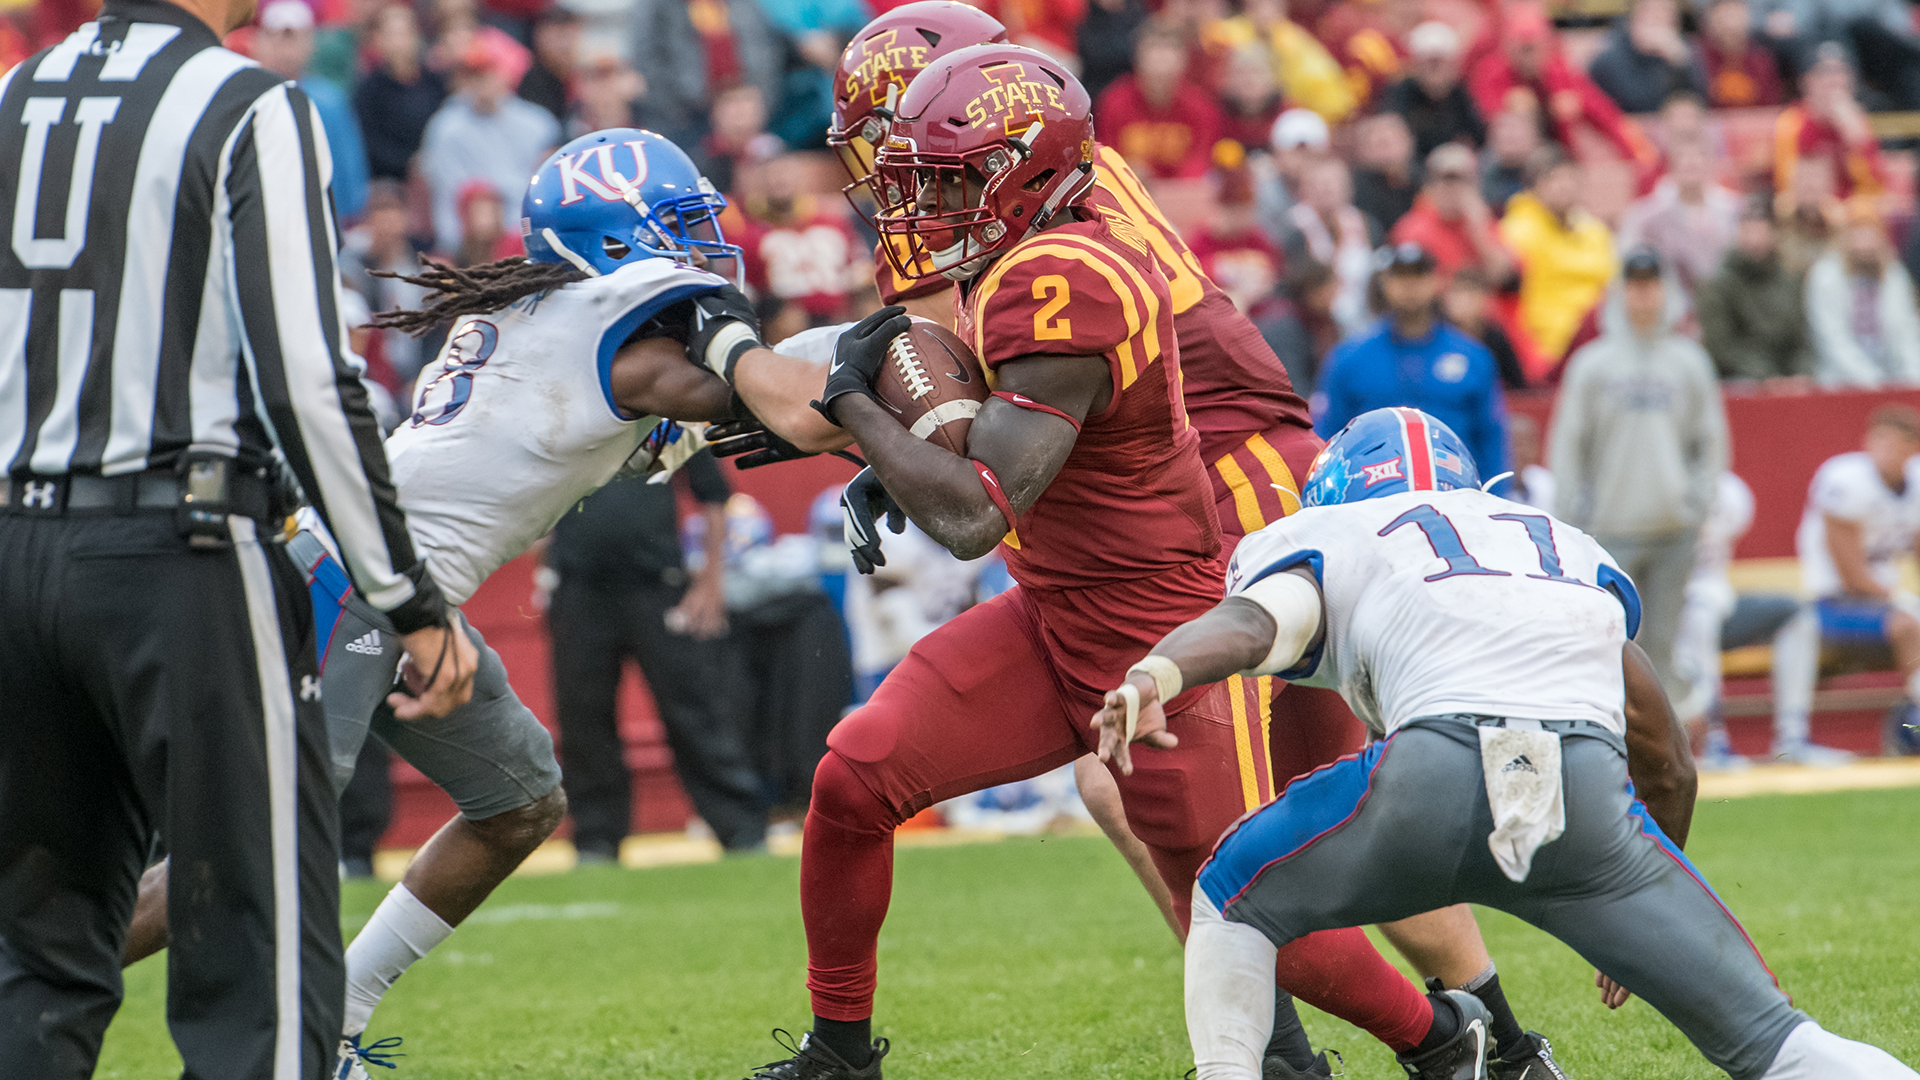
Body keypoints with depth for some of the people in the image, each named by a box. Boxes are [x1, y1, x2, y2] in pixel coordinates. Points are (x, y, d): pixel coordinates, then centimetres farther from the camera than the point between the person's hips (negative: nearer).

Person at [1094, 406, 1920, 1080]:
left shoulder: (1323, 543, 27)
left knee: (1232, 903, 25)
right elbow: (1669, 769, 42)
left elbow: (1250, 621, 1)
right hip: (1592, 797, 2)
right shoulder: (1570, 551, 38)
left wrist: (1154, 678, -18)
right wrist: (1636, 918, 56)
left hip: (1436, 765, -2)